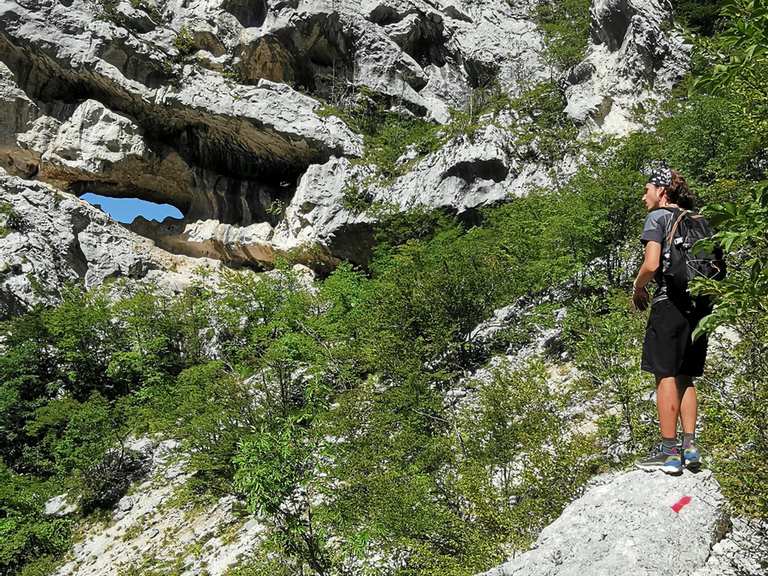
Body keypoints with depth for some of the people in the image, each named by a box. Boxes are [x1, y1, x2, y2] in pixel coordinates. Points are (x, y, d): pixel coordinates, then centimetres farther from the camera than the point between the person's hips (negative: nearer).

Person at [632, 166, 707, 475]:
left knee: (666, 377, -3)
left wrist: (637, 289, 1)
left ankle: (668, 451, -2)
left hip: (670, 302, -7)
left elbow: (651, 264, -15)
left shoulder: (657, 217, -3)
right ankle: (690, 447, 11)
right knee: (685, 378, 13)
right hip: (700, 303, 7)